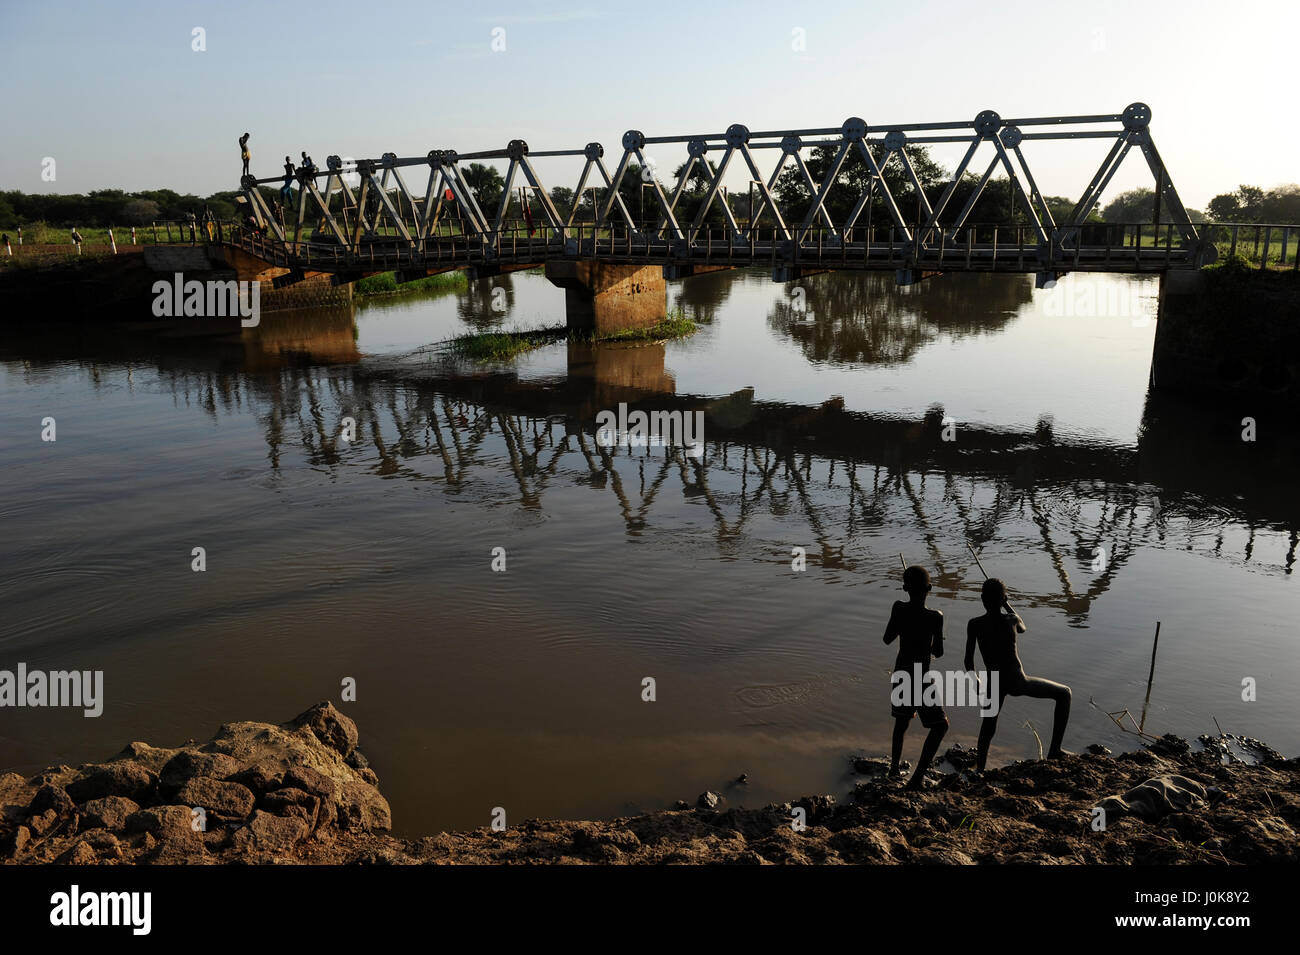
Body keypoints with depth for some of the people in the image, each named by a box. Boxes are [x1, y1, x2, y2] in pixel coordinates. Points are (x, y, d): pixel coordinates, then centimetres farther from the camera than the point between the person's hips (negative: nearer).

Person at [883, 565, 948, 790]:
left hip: (900, 674, 5)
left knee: (903, 717, 28)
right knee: (940, 725, 12)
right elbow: (938, 652, -9)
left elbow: (887, 640, 3)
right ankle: (917, 778, 4)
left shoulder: (899, 608, -9)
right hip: (921, 679, -5)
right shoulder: (935, 617, -21)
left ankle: (894, 766, 38)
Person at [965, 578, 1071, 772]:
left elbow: (969, 661, -3)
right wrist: (1005, 604, 16)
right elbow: (1023, 628, 13)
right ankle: (1055, 750, 17)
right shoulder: (1010, 619, -13)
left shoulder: (974, 625, -8)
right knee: (1064, 693, 19)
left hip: (995, 684, 3)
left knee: (988, 727, 25)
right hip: (1018, 683, -3)